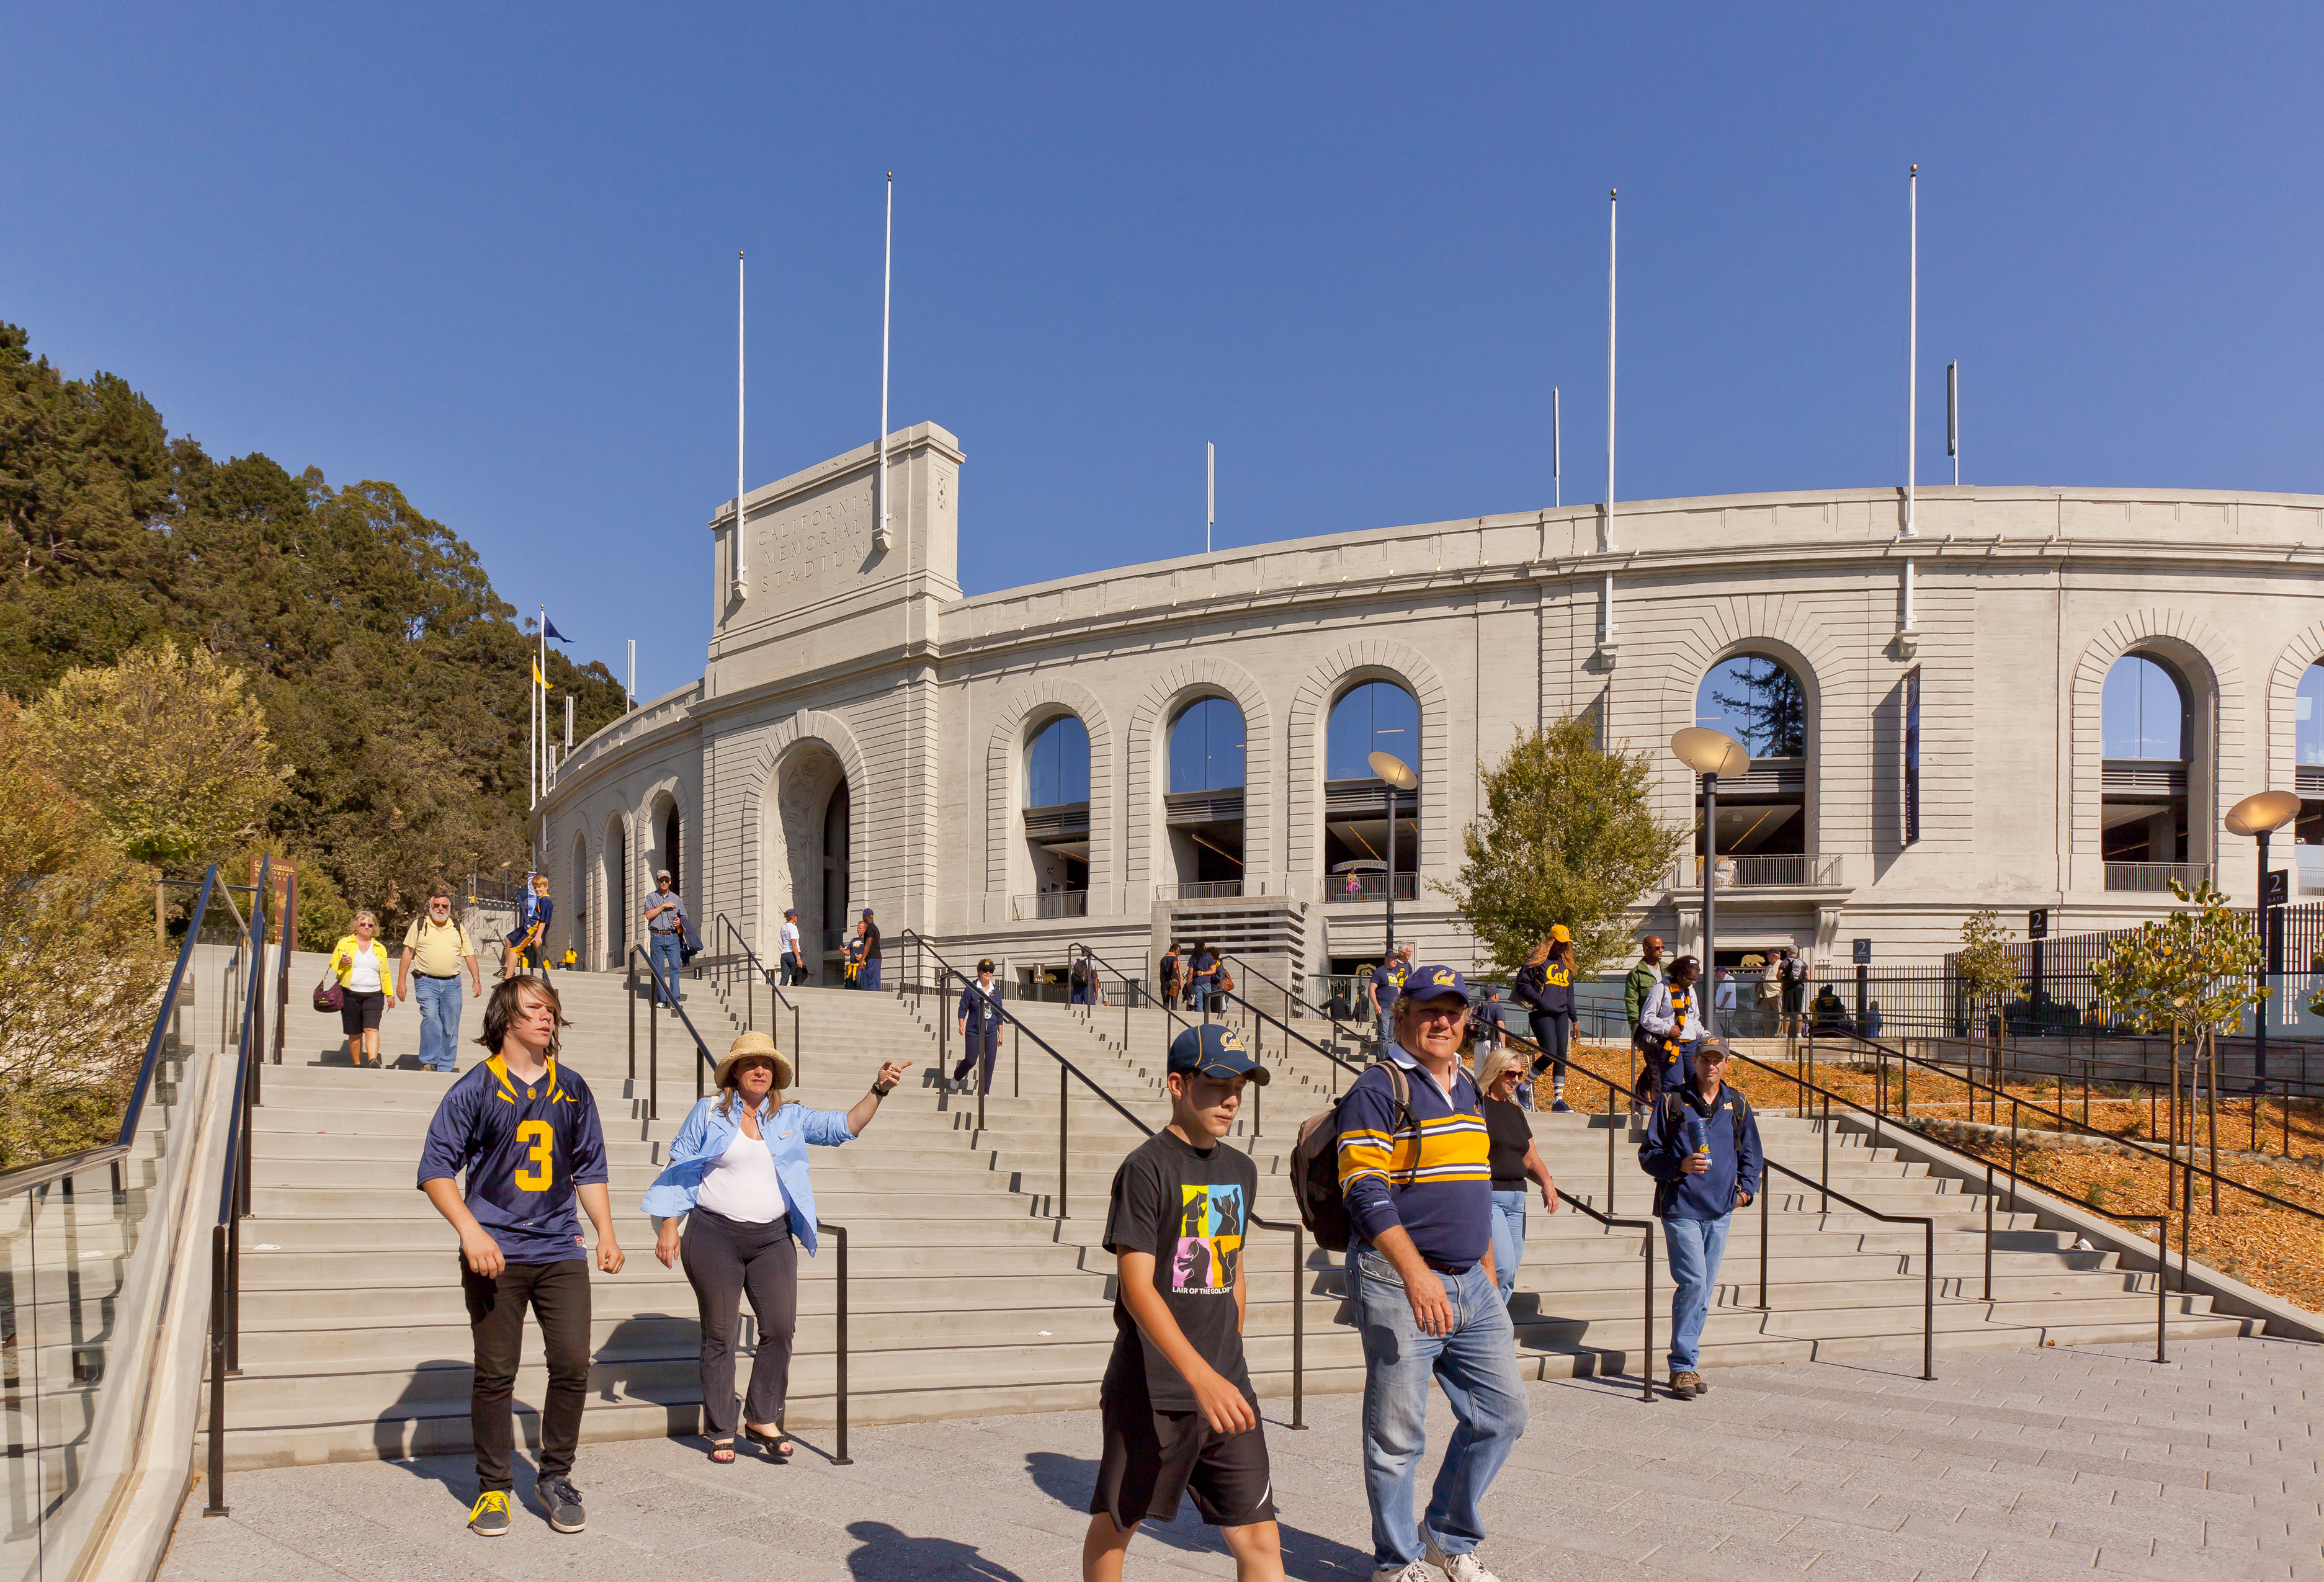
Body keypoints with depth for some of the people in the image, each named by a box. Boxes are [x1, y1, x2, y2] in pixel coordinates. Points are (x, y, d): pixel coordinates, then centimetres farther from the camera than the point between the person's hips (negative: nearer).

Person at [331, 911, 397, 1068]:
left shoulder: (380, 948, 16)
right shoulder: (344, 943, 11)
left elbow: (386, 974, 20)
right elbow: (332, 965, 12)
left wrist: (390, 994, 14)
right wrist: (341, 963, -11)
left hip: (374, 996, 0)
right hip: (350, 995, 0)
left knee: (372, 1029, -17)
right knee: (355, 1033, 3)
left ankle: (373, 1060, -30)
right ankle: (357, 1065, 14)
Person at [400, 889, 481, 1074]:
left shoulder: (458, 929, 15)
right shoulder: (419, 925, 8)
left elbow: (469, 955, 15)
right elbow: (408, 953, 7)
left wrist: (476, 980, 5)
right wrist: (401, 981, 1)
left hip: (452, 983, 3)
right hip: (427, 981, -2)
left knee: (451, 1027, 1)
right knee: (430, 1018, -21)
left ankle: (445, 1067, 8)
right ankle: (428, 1062, -13)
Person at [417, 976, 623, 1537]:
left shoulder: (572, 1090, 10)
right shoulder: (476, 1089, -2)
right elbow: (436, 1169, -3)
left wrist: (606, 1232, 10)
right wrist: (470, 1230, -15)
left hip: (561, 1250, 3)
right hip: (496, 1255, -3)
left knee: (573, 1366, -1)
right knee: (495, 1374, 3)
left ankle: (555, 1476, 17)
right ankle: (493, 1487, 19)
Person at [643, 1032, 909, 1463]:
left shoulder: (792, 1118, 11)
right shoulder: (709, 1112, 3)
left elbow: (844, 1127, 7)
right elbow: (678, 1169, 3)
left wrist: (878, 1091, -7)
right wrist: (668, 1227, -3)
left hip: (773, 1238, 3)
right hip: (714, 1236, -3)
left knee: (781, 1329, -3)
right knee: (719, 1335, 4)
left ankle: (762, 1418, 15)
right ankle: (721, 1431, 15)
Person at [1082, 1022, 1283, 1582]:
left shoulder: (1242, 1170, 9)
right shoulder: (1146, 1168, -13)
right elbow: (1136, 1288, -19)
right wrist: (1201, 1375, -26)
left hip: (1226, 1388, 5)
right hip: (1150, 1390, -5)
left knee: (1258, 1536, 1)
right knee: (1116, 1521, 13)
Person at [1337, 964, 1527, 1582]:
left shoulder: (1465, 1089, 15)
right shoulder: (1378, 1088, -10)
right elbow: (1365, 1190, -19)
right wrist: (1415, 1273, -27)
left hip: (1470, 1284, 8)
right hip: (1397, 1285, -8)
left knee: (1502, 1412, 10)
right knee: (1397, 1433, 2)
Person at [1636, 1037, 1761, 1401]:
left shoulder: (1737, 1104, 11)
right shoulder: (1672, 1101, 0)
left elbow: (1751, 1152, 23)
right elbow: (1648, 1154, 1)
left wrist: (1746, 1188, 8)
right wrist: (1681, 1165, -16)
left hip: (1720, 1210, 4)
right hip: (1681, 1207, -4)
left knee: (1703, 1290, 8)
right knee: (1693, 1283, -14)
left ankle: (1686, 1365, 19)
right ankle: (1684, 1367, -5)